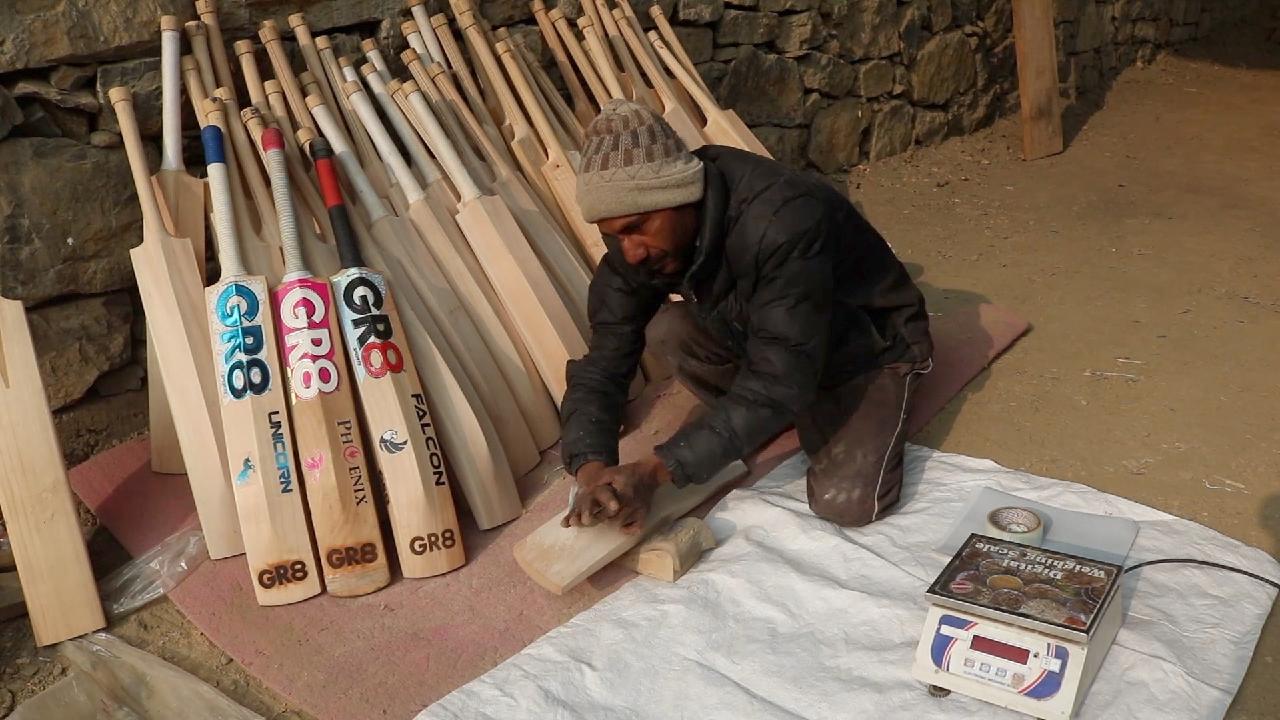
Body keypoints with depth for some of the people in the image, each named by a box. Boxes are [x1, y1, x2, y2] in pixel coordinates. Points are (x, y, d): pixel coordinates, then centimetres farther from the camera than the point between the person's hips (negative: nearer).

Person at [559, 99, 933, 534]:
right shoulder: (639, 239, -18)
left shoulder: (783, 221, -38)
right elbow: (605, 359, -16)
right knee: (667, 331, -22)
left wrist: (657, 469, -40)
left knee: (845, 502, -24)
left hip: (868, 346, -5)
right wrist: (591, 468, -34)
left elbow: (780, 380, -38)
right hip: (757, 335, 5)